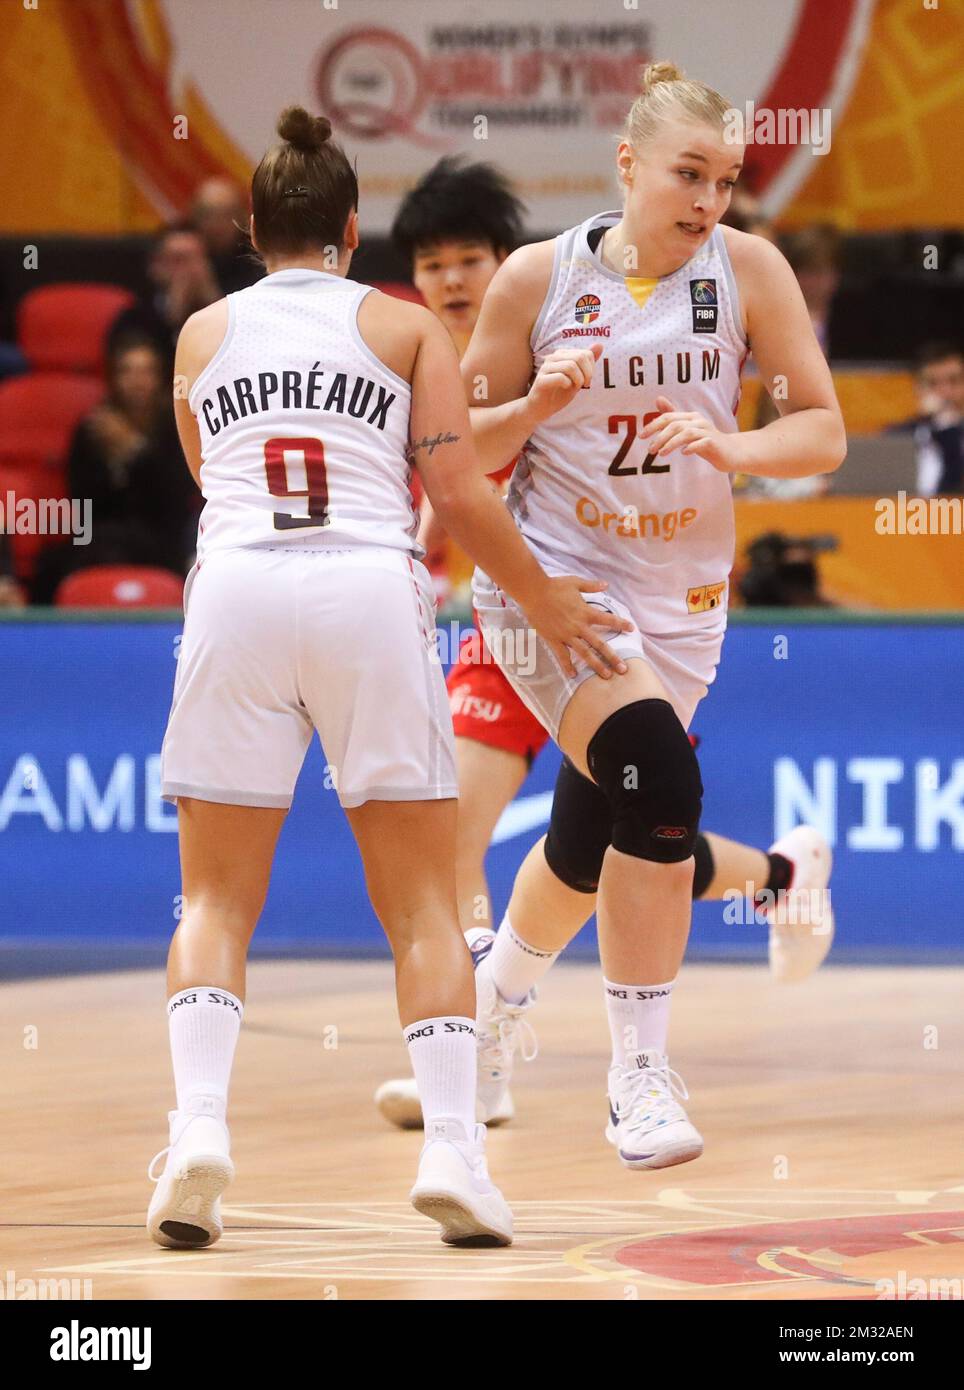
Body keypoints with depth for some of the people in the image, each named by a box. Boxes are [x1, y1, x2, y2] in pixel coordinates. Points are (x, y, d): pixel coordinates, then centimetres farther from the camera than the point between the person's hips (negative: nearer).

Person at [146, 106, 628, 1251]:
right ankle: (451, 1144, -9)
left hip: (235, 591, 1)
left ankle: (197, 1126, -14)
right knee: (420, 901, 6)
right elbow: (459, 491, 5)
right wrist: (547, 603, 18)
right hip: (370, 594, -1)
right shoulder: (404, 326, 14)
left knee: (216, 897, 7)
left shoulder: (202, 334, 20)